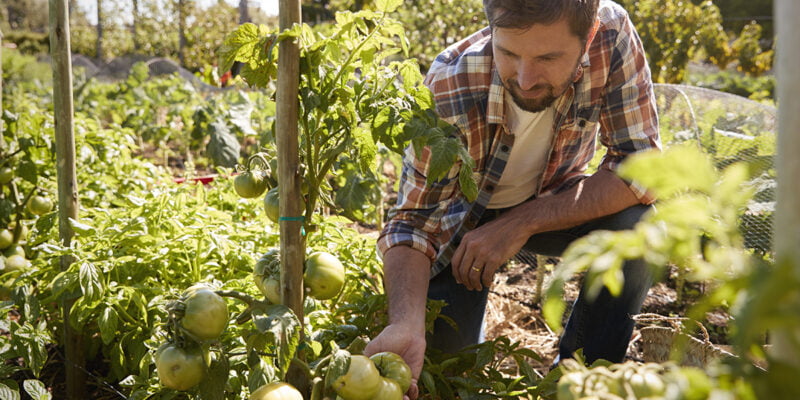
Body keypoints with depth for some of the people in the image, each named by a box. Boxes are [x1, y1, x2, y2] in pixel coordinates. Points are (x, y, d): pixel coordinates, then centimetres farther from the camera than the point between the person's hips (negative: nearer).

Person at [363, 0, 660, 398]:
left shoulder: (611, 33, -30)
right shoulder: (450, 85, -32)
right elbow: (414, 219, -27)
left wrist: (522, 223, -35)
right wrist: (405, 324, -46)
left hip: (550, 201, 1)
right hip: (466, 216, -1)